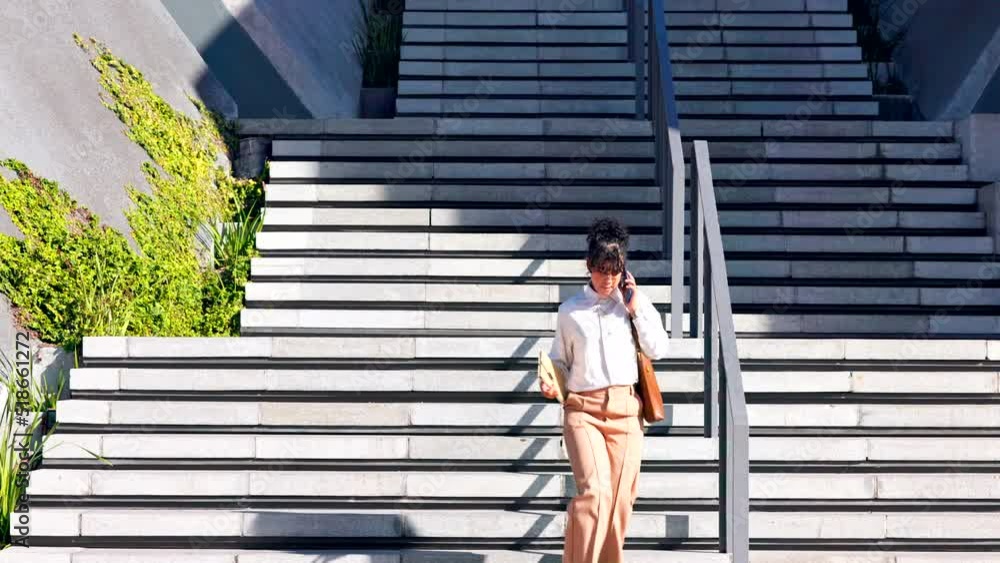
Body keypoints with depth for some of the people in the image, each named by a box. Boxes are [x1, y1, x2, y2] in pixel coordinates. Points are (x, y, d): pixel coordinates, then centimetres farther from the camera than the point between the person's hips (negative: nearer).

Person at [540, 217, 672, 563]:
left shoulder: (636, 304, 10)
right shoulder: (569, 311, 7)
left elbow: (659, 349, 2)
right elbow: (560, 360, 16)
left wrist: (636, 309, -3)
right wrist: (551, 384, -3)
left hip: (626, 408, 2)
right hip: (582, 408, -2)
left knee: (621, 497, 3)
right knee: (594, 490, -19)